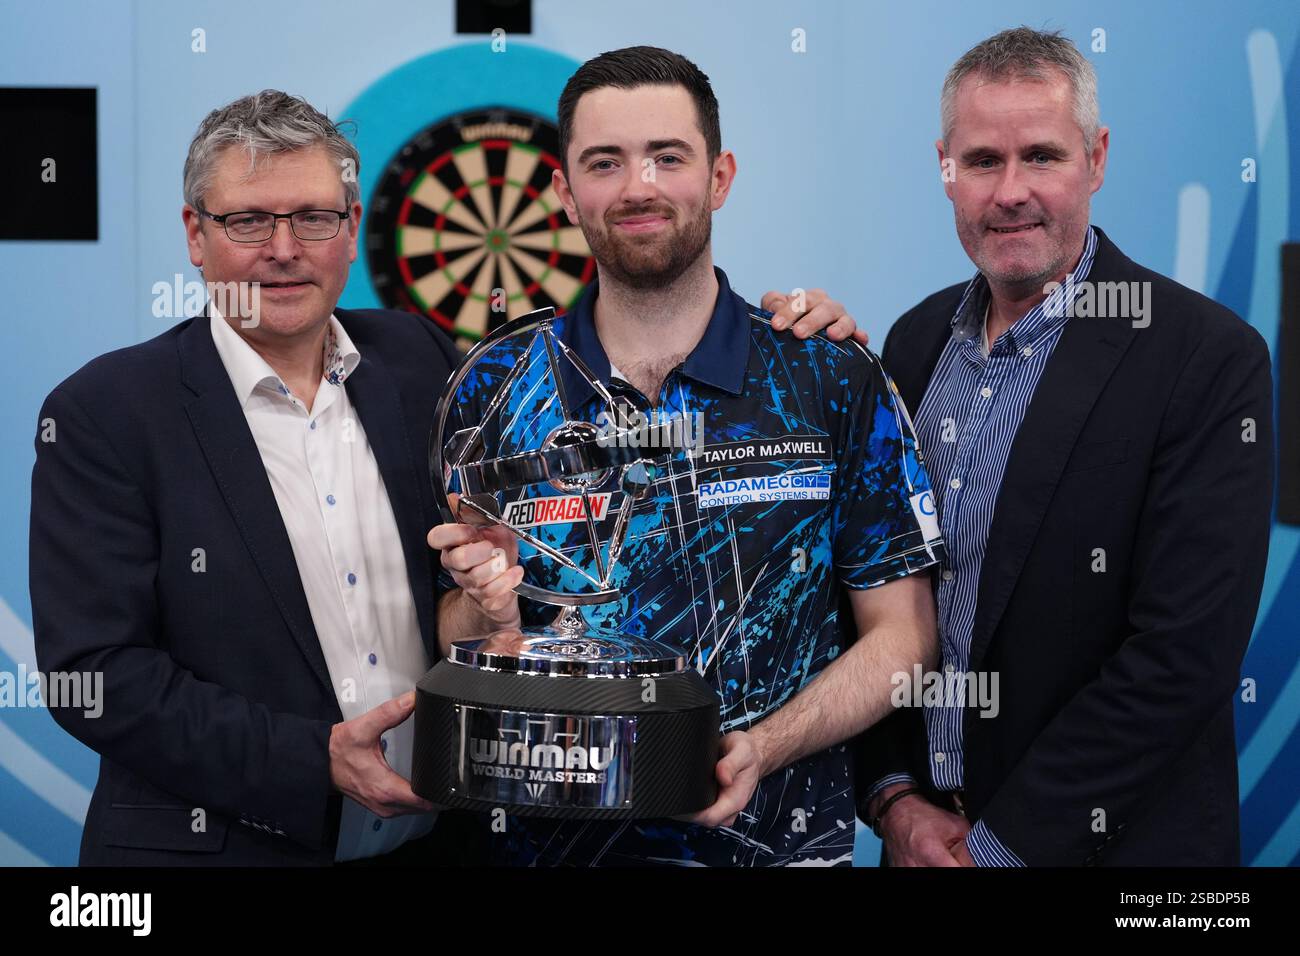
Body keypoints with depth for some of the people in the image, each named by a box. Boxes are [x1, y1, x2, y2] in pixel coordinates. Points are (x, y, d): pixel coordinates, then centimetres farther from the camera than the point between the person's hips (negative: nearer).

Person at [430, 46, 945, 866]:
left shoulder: (836, 385, -6)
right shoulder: (494, 395, -3)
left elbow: (900, 635, -4)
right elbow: (458, 656, 2)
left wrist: (761, 748, -18)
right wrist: (489, 607, -20)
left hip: (780, 839, -1)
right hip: (551, 837, 1)